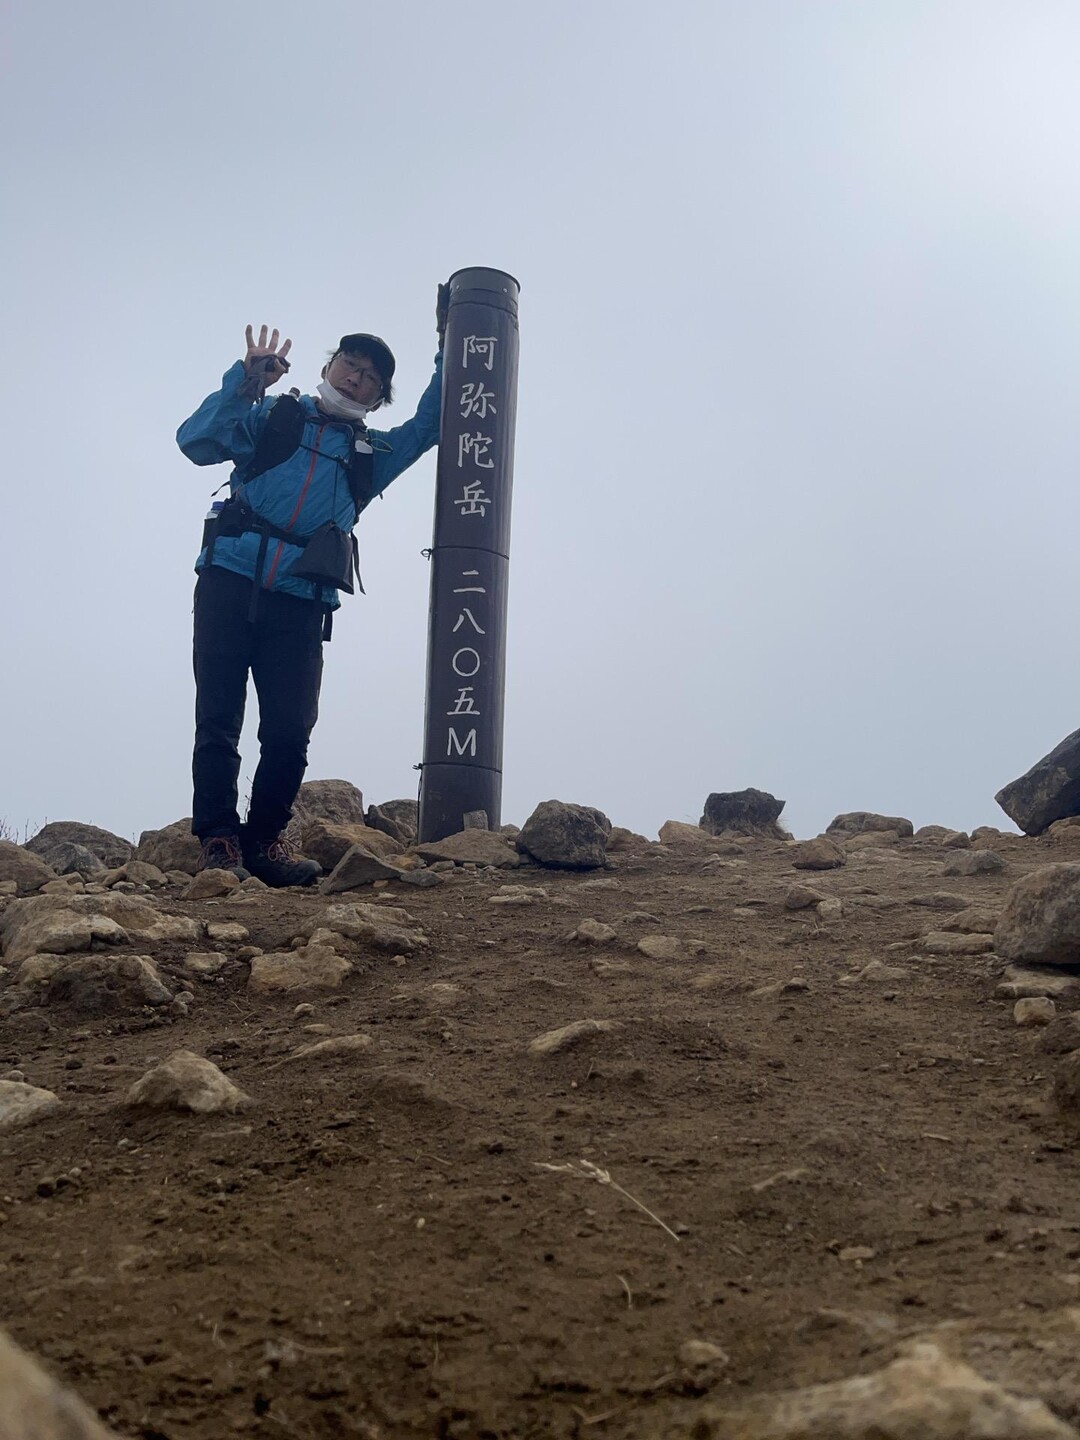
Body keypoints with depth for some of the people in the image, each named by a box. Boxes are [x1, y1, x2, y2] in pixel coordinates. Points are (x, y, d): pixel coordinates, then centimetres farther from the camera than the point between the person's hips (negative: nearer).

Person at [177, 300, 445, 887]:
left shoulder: (373, 451, 24)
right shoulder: (273, 416, 14)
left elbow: (431, 424, 28)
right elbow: (196, 440, 3)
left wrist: (449, 350, 22)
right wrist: (243, 382, -8)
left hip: (302, 603, 2)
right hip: (231, 582, -2)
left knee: (291, 729, -7)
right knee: (218, 720, -5)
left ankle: (265, 839, 5)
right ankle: (217, 842, -1)